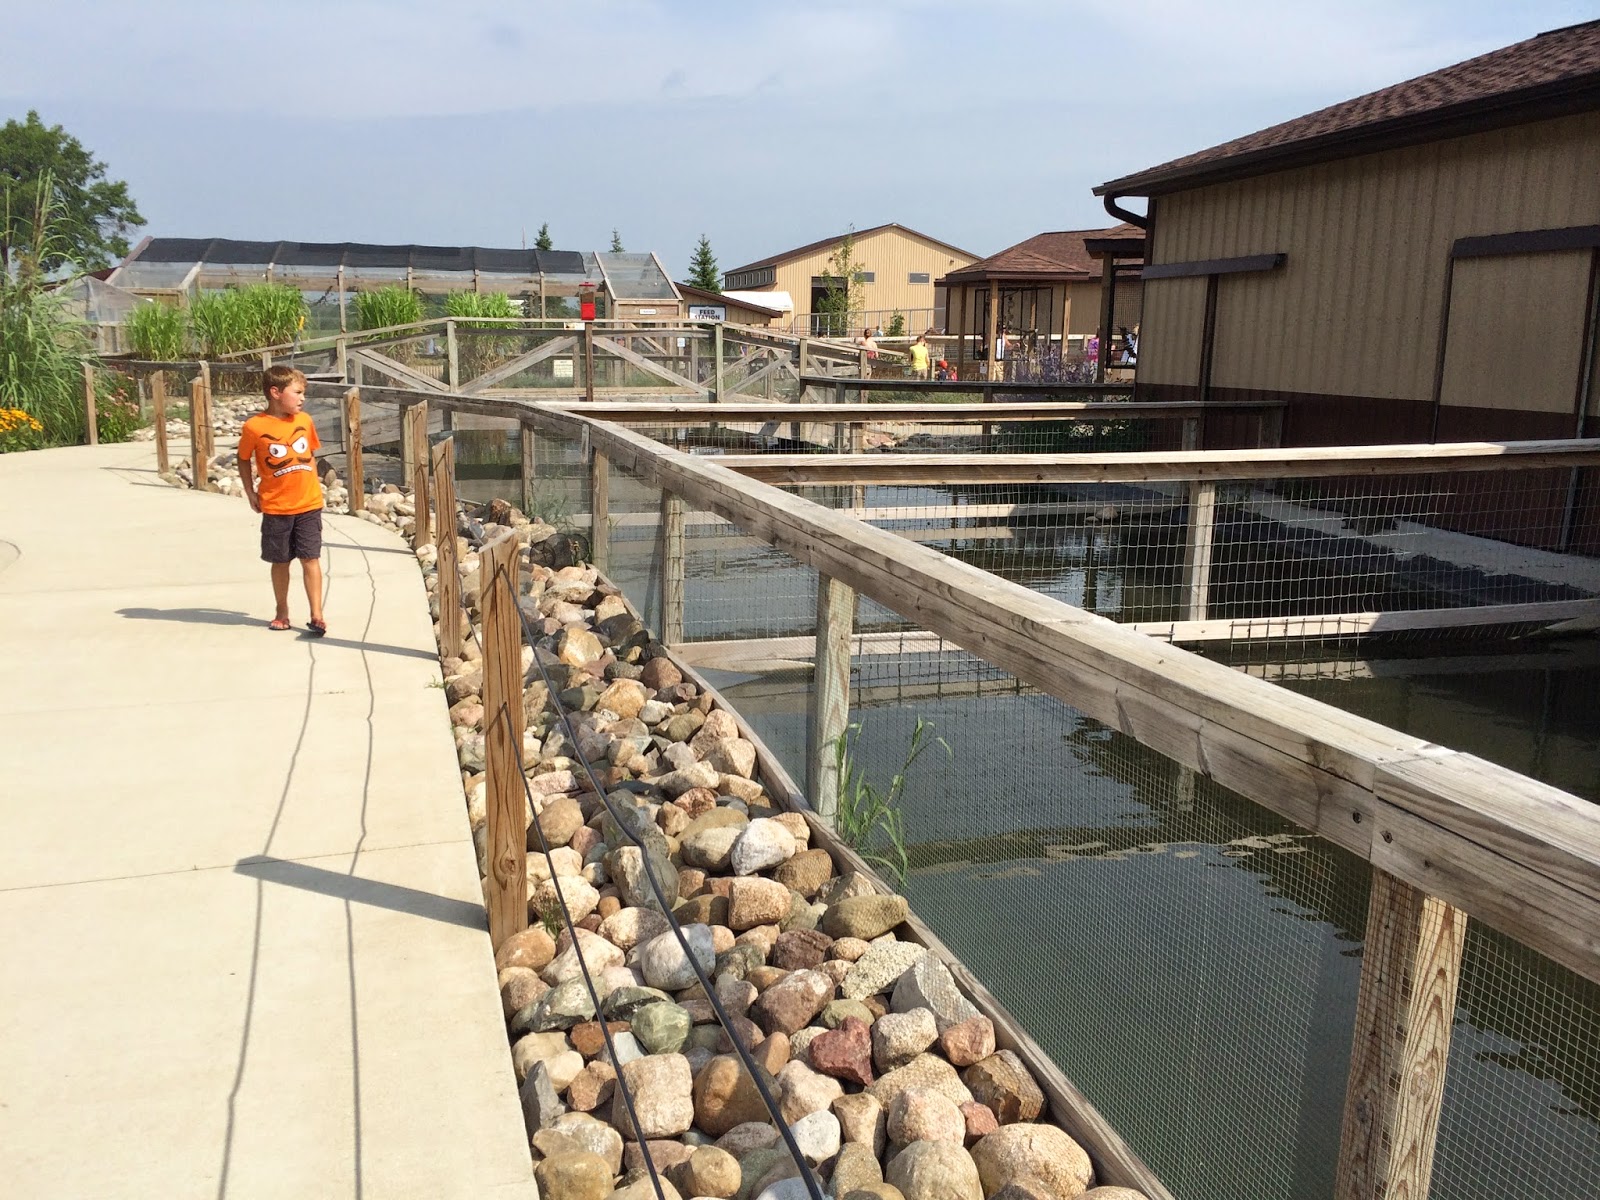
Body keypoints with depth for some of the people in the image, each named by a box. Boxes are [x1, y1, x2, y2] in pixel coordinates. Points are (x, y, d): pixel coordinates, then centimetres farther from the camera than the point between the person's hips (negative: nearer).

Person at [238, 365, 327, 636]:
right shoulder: (254, 426, -9)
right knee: (280, 561, 11)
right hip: (276, 507, -1)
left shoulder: (305, 421, 1)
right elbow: (244, 460, 4)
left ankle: (316, 616, 3)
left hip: (309, 504, 2)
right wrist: (251, 493, 1)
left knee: (310, 559, 0)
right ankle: (282, 612, 27)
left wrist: (313, 485, 8)